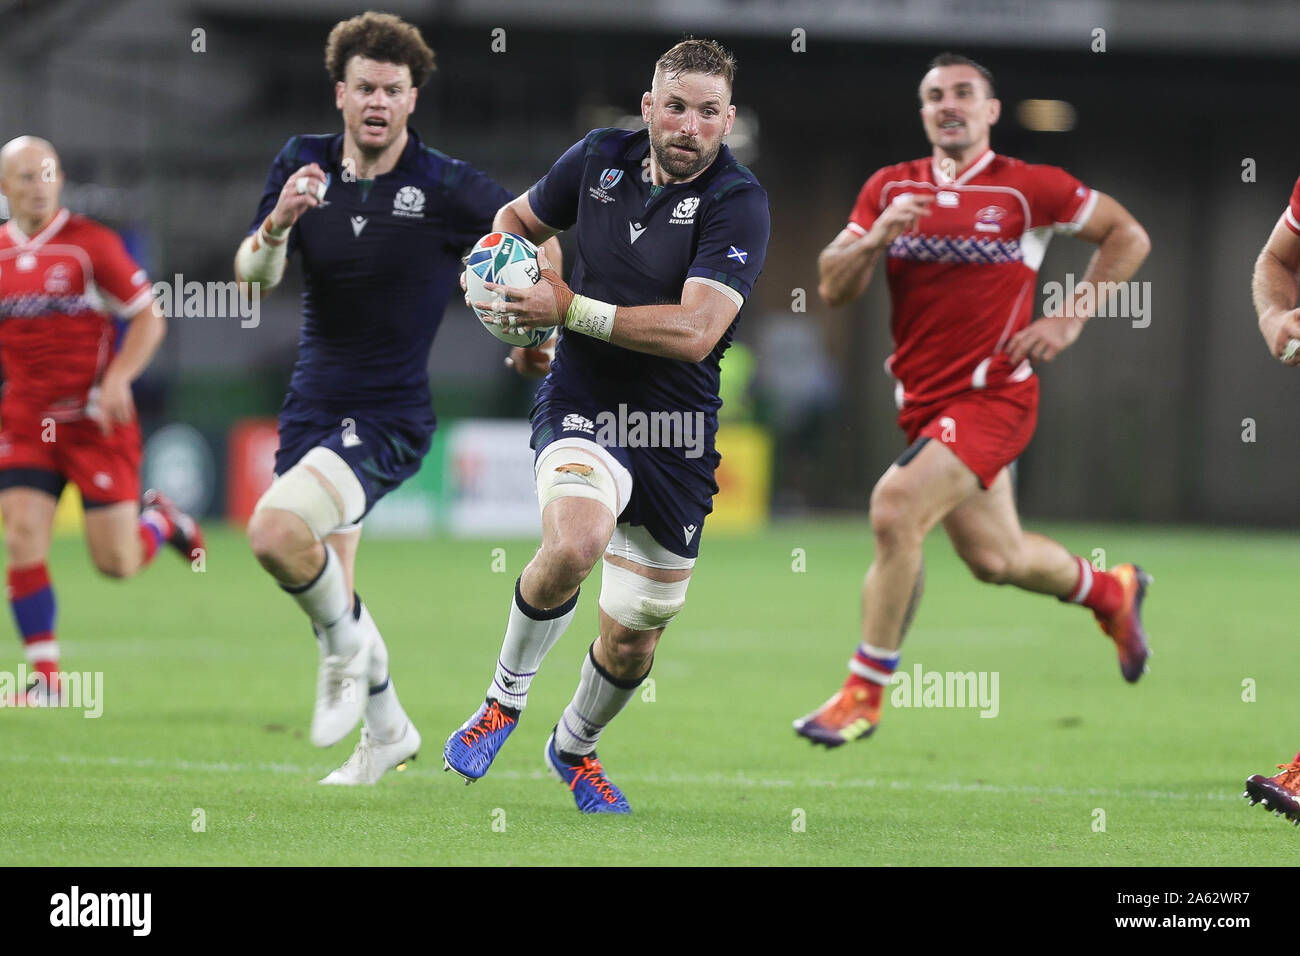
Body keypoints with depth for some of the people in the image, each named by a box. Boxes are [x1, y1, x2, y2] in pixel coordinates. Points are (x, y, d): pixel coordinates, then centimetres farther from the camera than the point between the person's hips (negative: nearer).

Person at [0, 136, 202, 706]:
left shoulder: (90, 244, -7)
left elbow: (149, 317, -5)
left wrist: (118, 379, -18)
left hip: (94, 418, -3)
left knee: (117, 563, -4)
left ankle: (160, 519, 31)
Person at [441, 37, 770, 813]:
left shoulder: (738, 203, -13)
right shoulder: (601, 157, 0)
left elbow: (694, 332, -24)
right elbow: (517, 220, 20)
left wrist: (570, 310, -22)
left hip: (676, 438, 0)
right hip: (581, 408, 0)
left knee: (633, 642, 9)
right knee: (574, 544, -33)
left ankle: (575, 747, 42)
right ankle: (506, 699, -8)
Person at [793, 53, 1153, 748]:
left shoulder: (1028, 188, -5)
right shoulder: (890, 188, 6)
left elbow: (1128, 236, 5)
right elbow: (833, 289, 3)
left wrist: (1071, 319, -4)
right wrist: (878, 236, -15)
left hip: (993, 397, -6)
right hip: (923, 401, 6)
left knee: (895, 507, -25)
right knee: (994, 558, 15)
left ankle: (864, 693, -15)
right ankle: (1112, 592, 46)